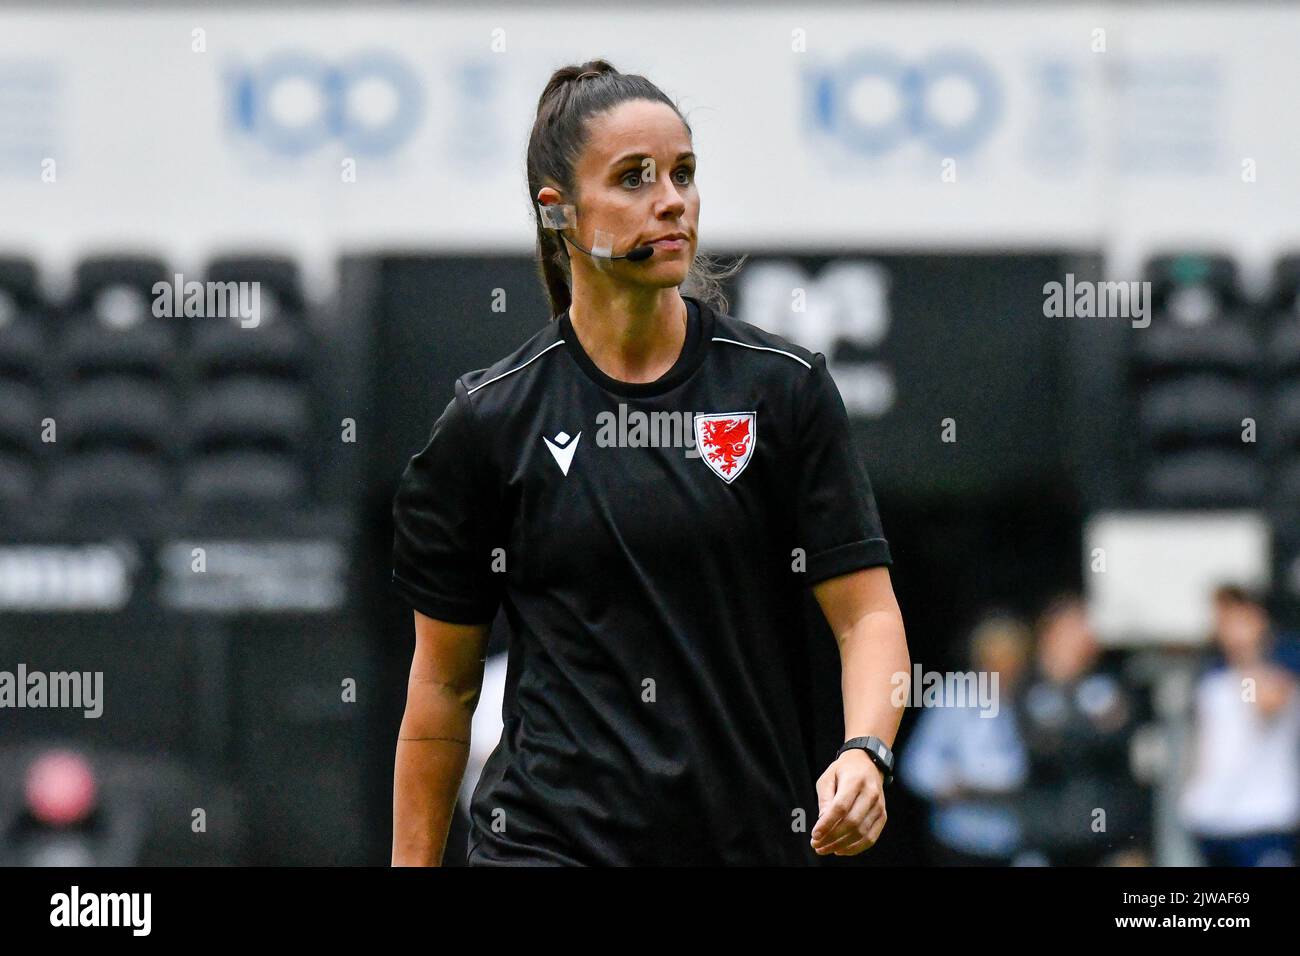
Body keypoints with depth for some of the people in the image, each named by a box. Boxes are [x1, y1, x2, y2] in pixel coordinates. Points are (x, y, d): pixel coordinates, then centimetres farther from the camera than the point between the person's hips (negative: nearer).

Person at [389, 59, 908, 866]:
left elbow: (865, 612, -3)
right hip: (549, 839, -2)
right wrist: (413, 865, 4)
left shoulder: (786, 387, 2)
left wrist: (864, 755, -22)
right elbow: (444, 684, 6)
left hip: (757, 839, 2)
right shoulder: (491, 420, 1)